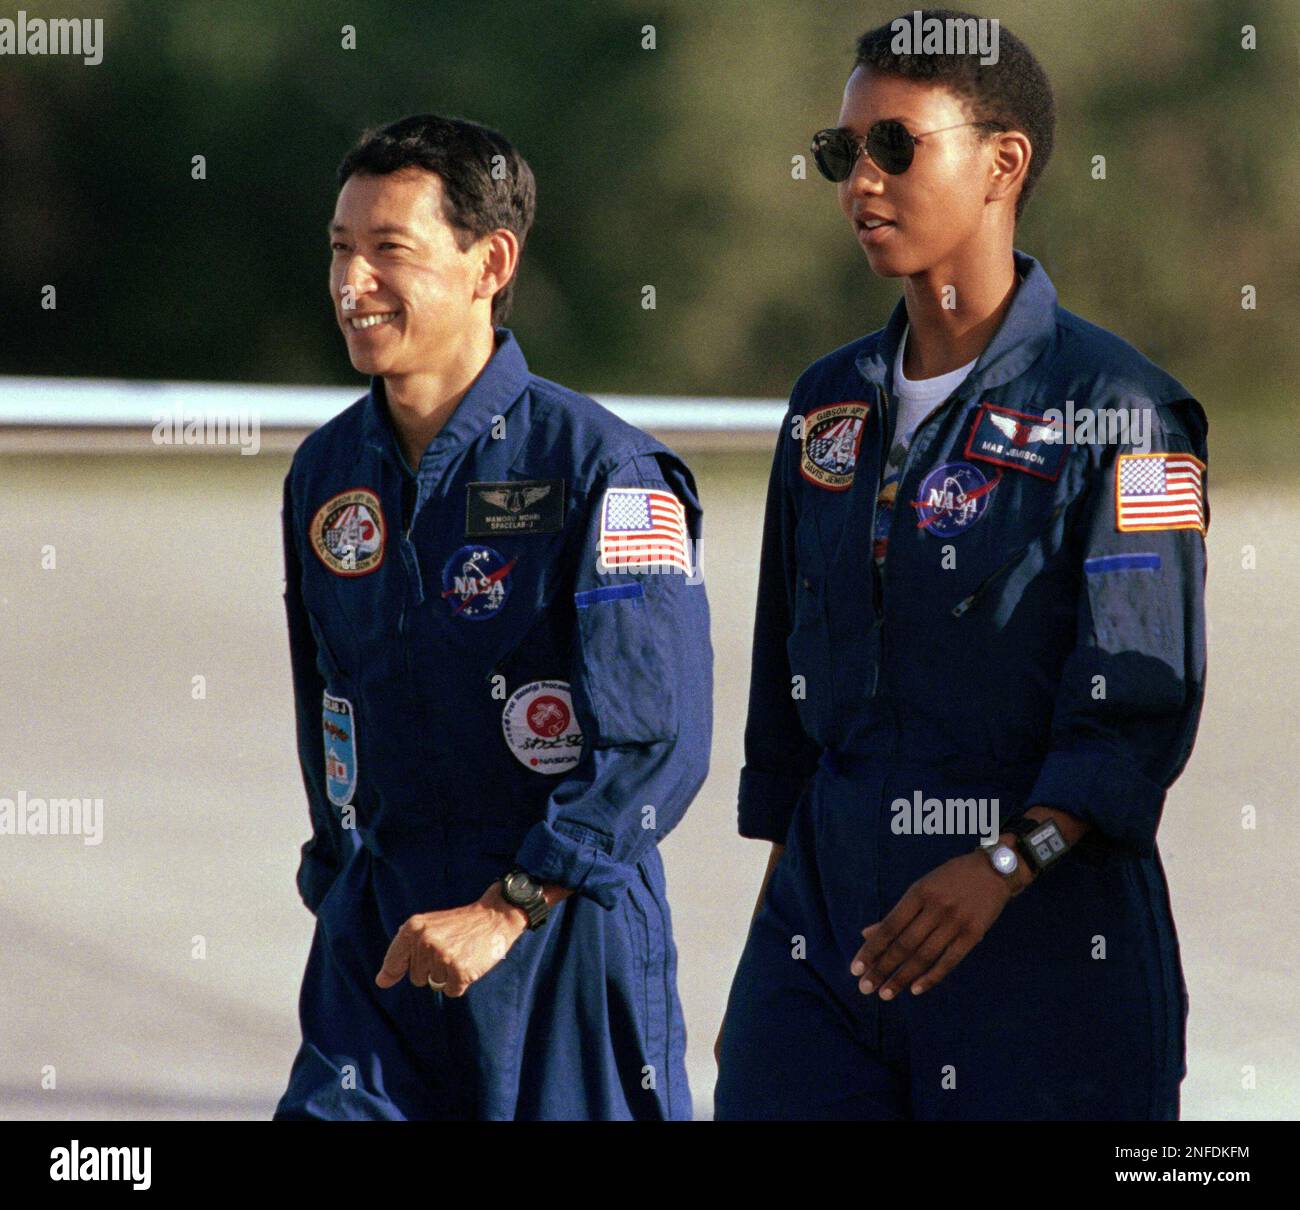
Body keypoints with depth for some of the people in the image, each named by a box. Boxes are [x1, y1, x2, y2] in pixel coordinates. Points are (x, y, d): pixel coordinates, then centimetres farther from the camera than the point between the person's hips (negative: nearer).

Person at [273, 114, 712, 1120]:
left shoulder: (602, 471, -11)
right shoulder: (326, 473, 9)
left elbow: (657, 744, -17)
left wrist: (506, 910, -21)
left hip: (565, 943, -5)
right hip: (375, 942, 5)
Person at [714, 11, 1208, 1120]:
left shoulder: (1113, 407, -6)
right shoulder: (831, 404, 13)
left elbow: (1142, 707, -12)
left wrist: (999, 867, -24)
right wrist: (772, 935, 16)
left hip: (1043, 934, -5)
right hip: (825, 923, 5)